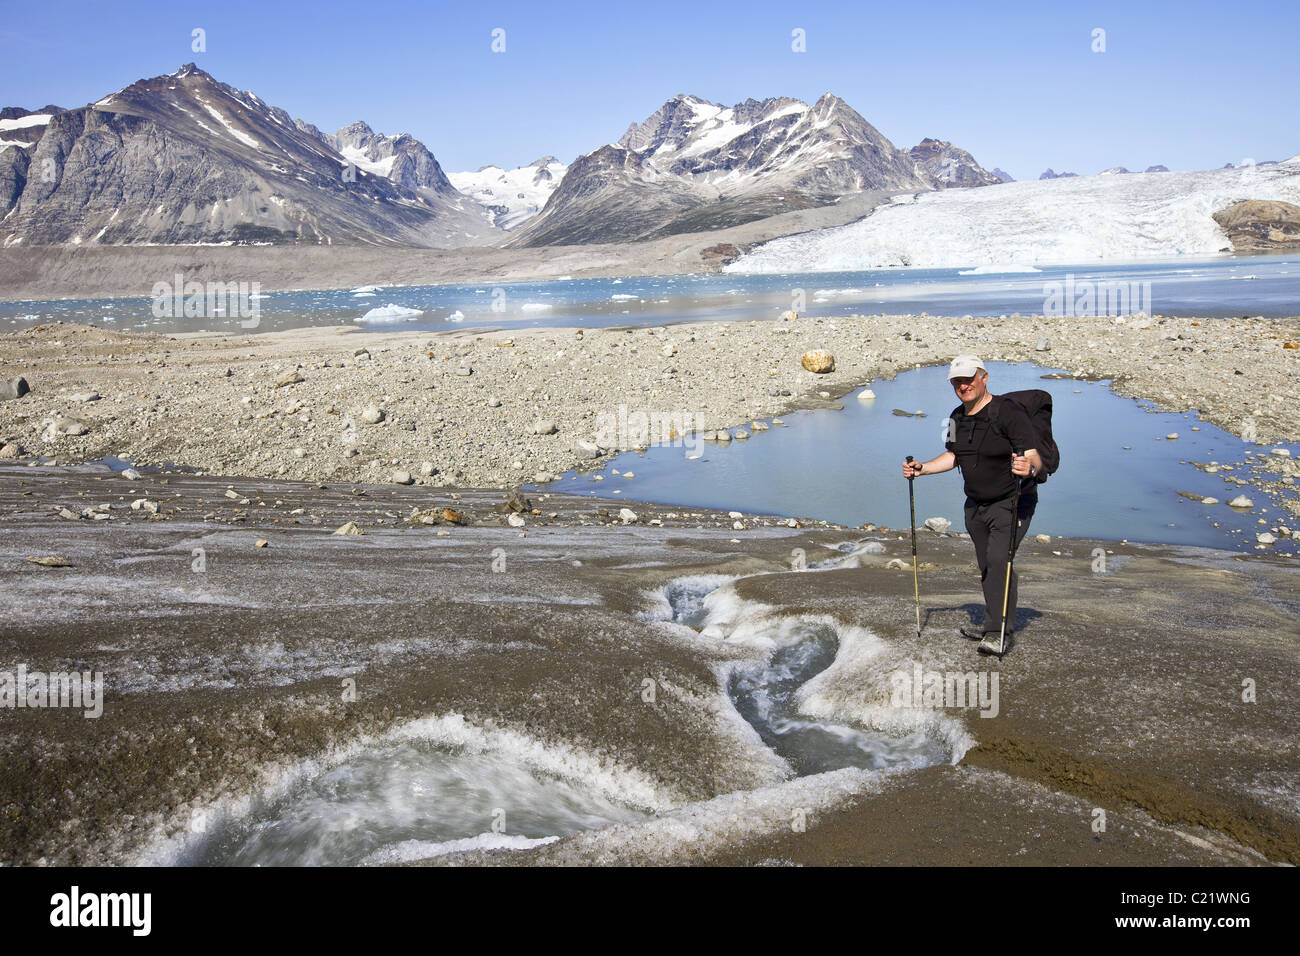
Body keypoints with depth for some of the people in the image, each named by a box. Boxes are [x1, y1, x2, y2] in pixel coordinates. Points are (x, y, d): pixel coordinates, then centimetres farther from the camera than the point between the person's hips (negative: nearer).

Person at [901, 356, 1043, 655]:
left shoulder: (1008, 412, -19)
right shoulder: (958, 417, 5)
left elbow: (1035, 458, -23)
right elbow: (953, 457, 19)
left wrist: (1029, 468, -46)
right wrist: (921, 469, 6)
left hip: (1012, 503, -8)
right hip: (976, 504, 8)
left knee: (998, 560, -19)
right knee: (986, 566, 13)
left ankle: (996, 632, -15)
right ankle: (998, 623, 27)